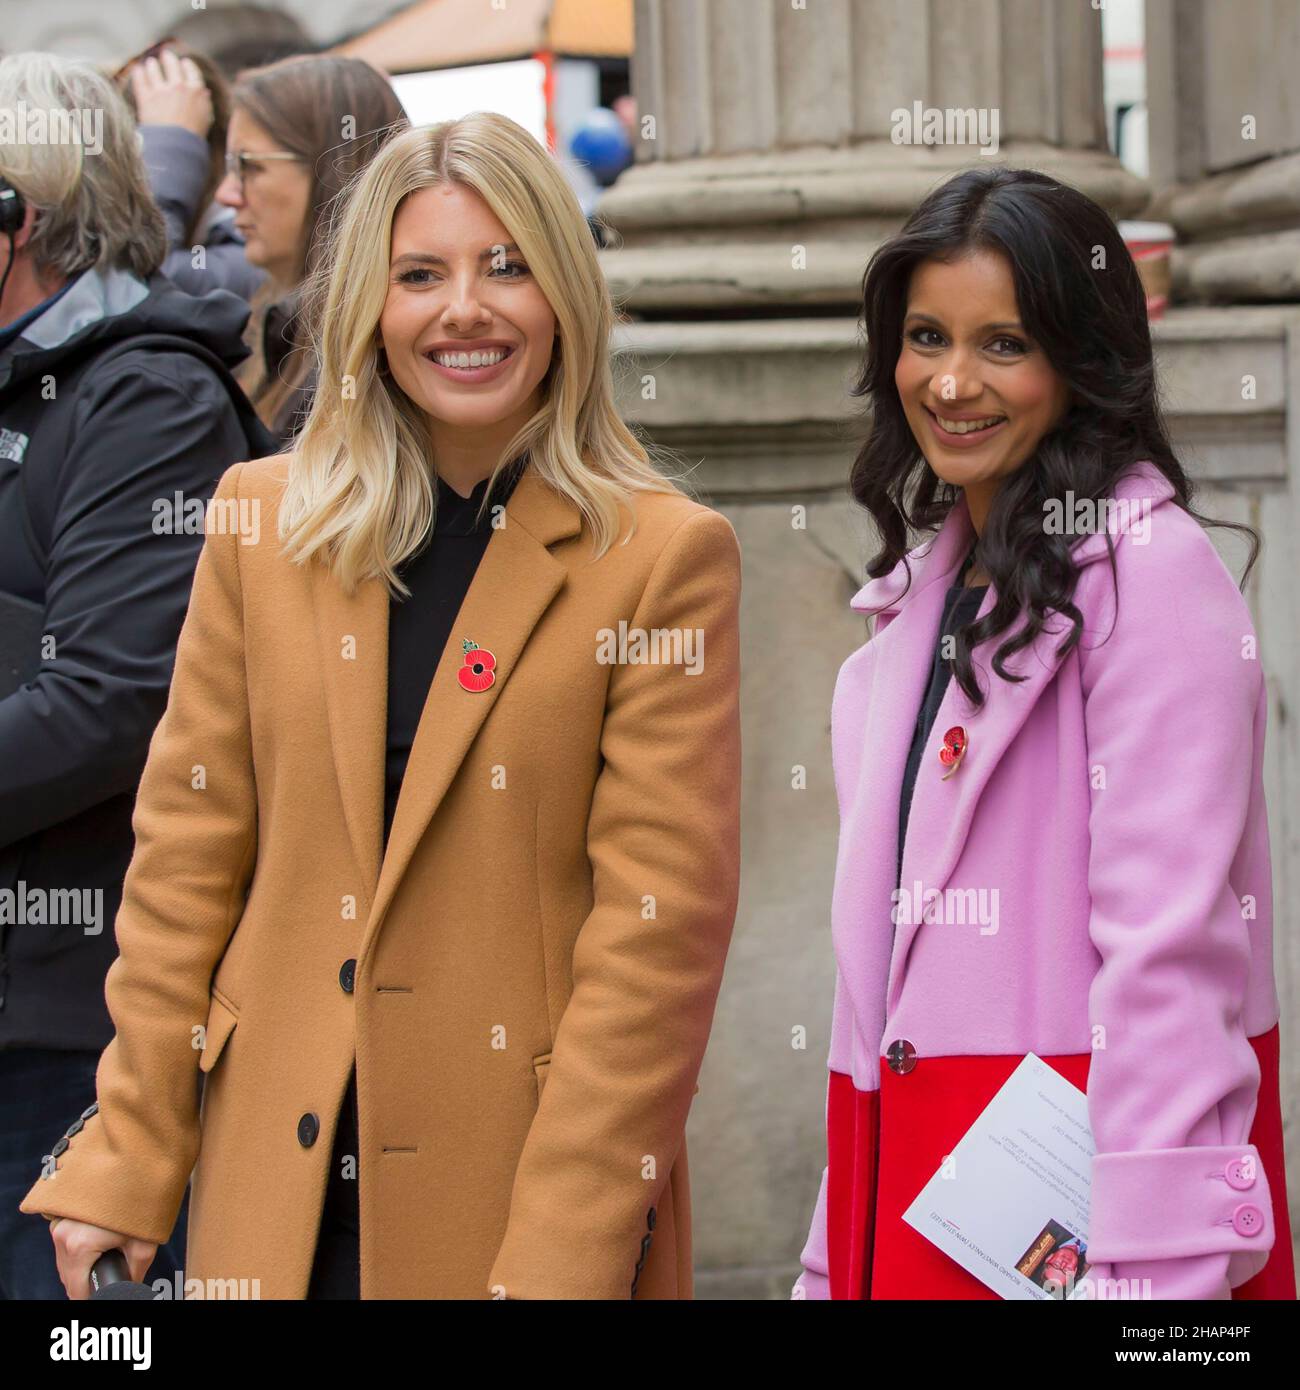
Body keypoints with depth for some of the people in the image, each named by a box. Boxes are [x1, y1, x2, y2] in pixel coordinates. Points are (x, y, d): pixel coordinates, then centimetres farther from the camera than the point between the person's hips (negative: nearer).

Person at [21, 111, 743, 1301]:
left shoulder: (664, 556, -7)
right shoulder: (265, 518, 4)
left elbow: (661, 922, -11)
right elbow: (189, 848, 5)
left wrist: (558, 1260, -15)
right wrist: (125, 1165, 1)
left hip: (528, 1183, -3)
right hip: (279, 1189, 3)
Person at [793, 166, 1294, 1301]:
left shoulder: (1147, 567, -11)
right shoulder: (930, 577, 15)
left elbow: (1171, 940, -18)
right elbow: (889, 928, 14)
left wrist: (1147, 1263, -23)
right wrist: (842, 1249, 11)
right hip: (911, 1160, 7)